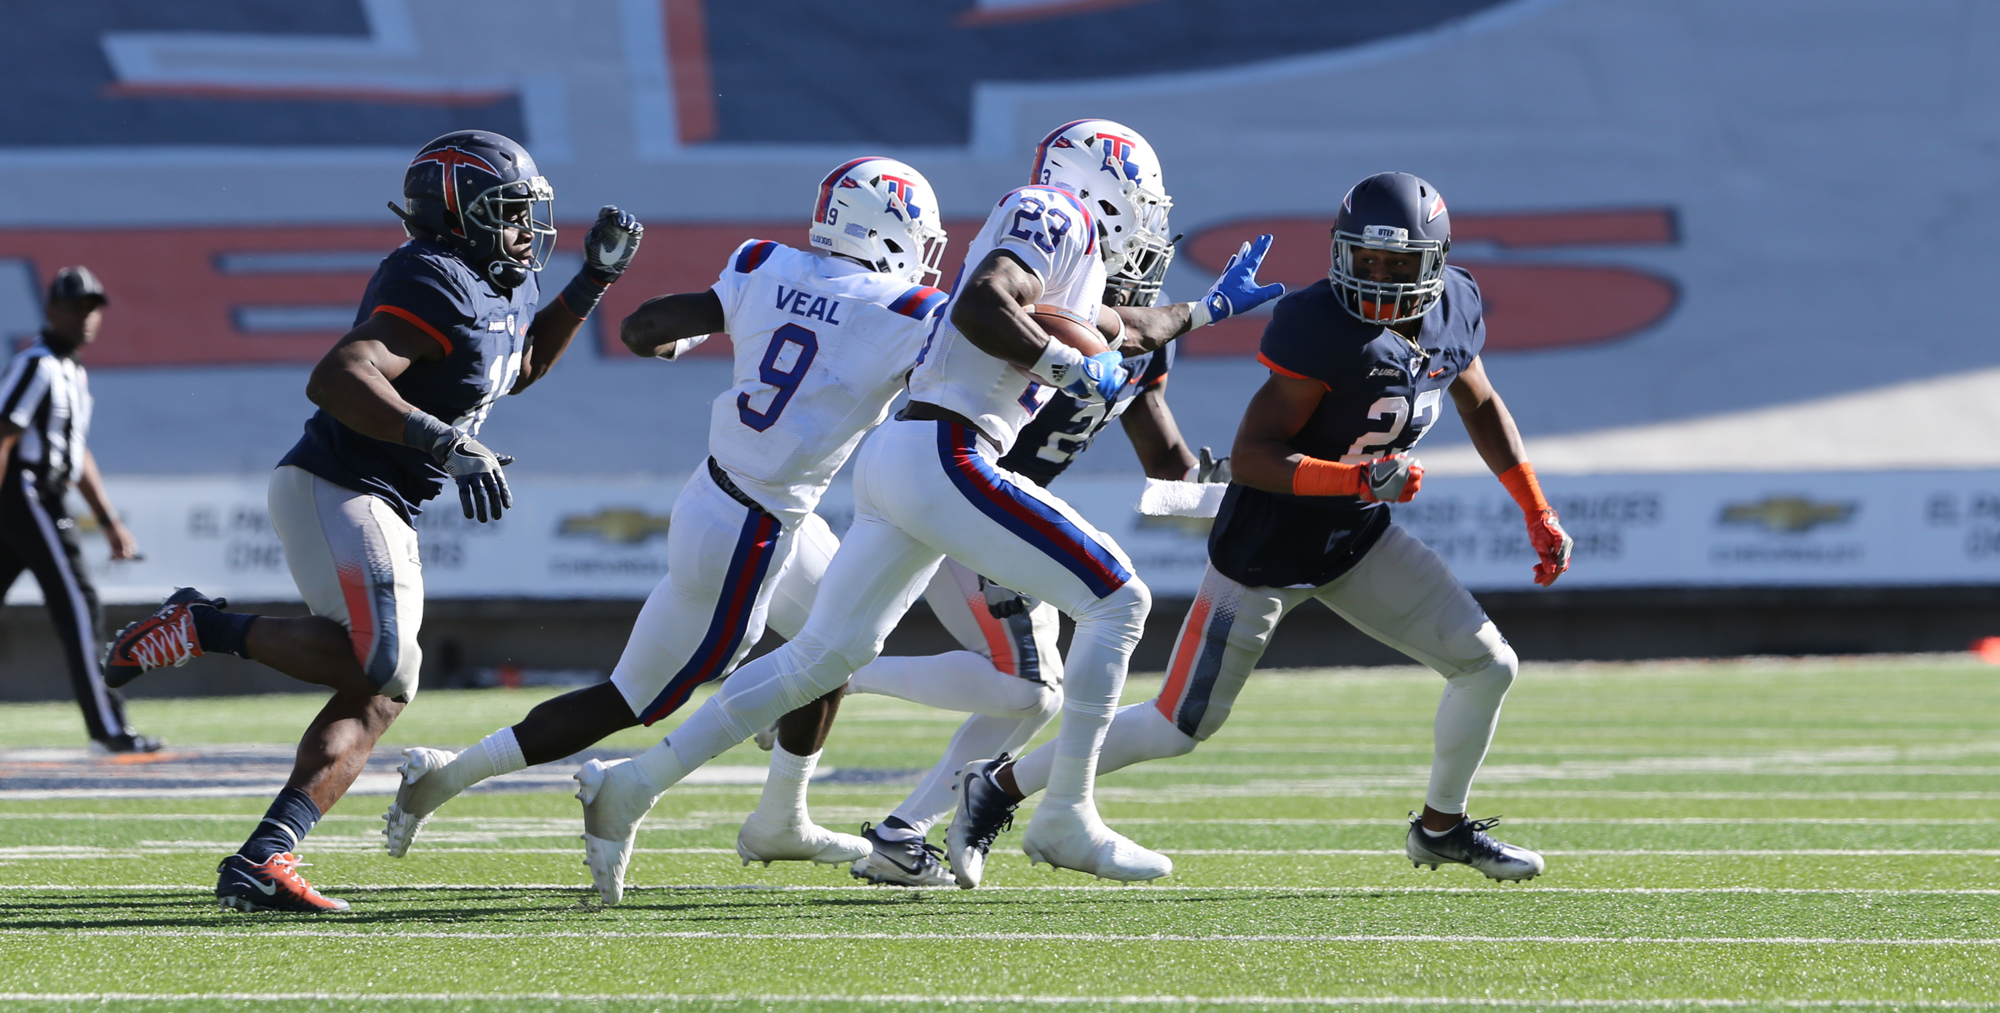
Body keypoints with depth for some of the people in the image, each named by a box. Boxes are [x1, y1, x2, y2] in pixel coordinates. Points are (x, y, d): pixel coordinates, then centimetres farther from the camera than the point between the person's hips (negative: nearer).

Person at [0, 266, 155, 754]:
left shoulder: (74, 372, 19)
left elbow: (77, 455, 25)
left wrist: (109, 520, 23)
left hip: (44, 502, 10)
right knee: (77, 606, -8)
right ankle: (106, 726, -7)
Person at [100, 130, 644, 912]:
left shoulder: (507, 288, 13)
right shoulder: (439, 289, -18)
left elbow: (518, 368, 35)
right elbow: (336, 379, -29)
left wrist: (595, 278, 23)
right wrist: (446, 443, -34)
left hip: (381, 514, 10)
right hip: (333, 489, -10)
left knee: (377, 698, 3)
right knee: (378, 663, -22)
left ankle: (259, 864, -4)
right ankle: (202, 627, -7)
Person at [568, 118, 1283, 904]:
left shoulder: (1072, 268, 25)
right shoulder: (1054, 218, -3)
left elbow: (1121, 332, 44)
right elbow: (980, 307, -20)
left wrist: (1212, 307, 54)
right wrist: (1072, 370, -15)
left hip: (898, 458, 10)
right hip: (944, 455, -10)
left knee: (822, 656, 11)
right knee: (1116, 600, -4)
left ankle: (631, 787, 10)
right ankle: (1066, 818, -3)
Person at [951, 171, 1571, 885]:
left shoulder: (1453, 310, -5)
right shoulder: (1323, 327, -28)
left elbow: (1482, 406, 16)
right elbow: (1250, 457, -28)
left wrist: (1539, 514, 14)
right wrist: (1358, 479, -39)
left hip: (1358, 540, 7)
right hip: (1266, 550, -7)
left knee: (1489, 667, 1)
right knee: (1179, 727, 1)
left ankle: (1442, 827, 25)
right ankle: (1002, 786, 19)